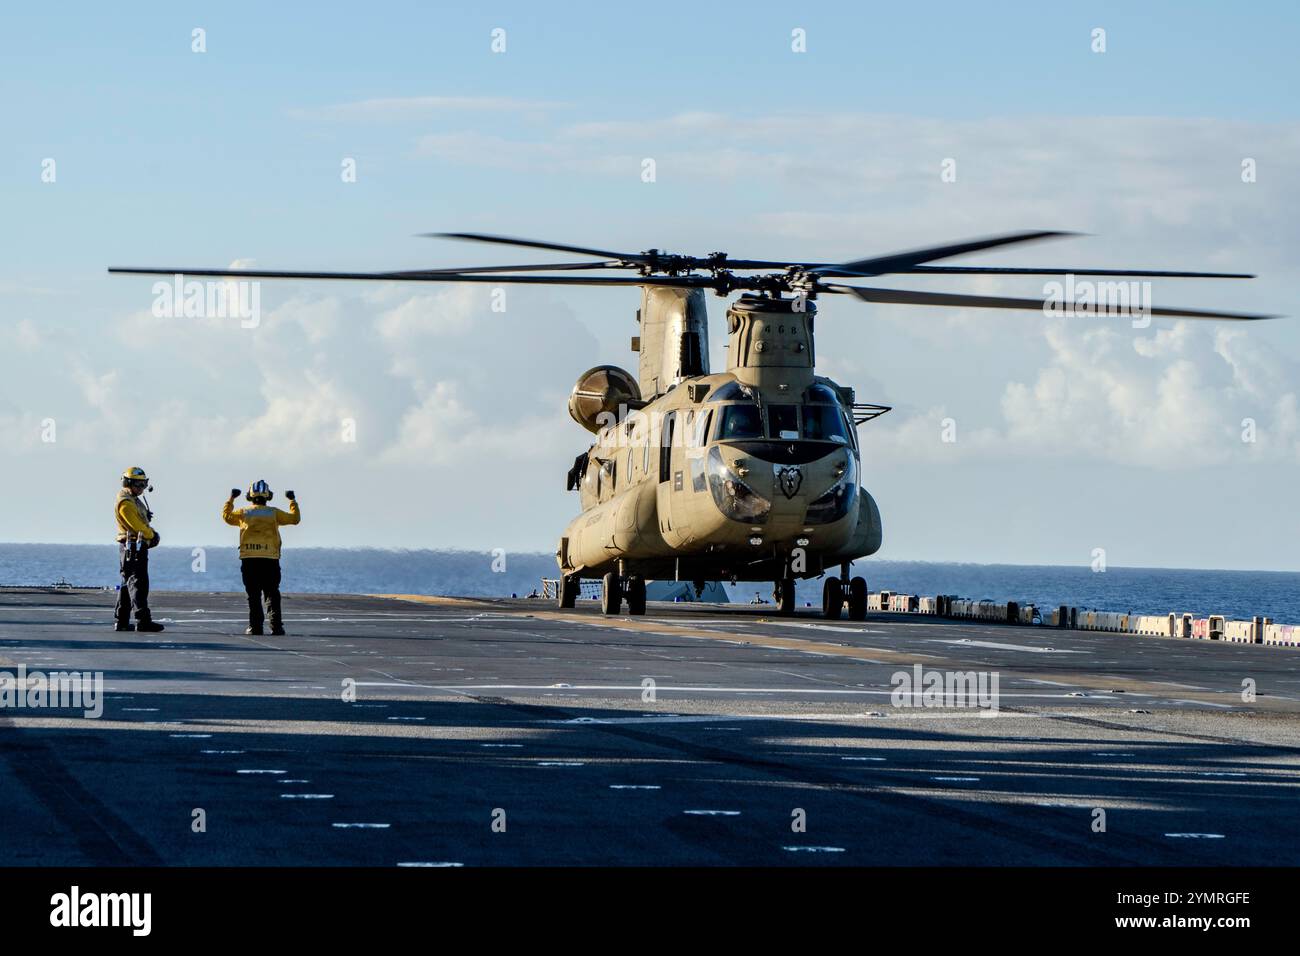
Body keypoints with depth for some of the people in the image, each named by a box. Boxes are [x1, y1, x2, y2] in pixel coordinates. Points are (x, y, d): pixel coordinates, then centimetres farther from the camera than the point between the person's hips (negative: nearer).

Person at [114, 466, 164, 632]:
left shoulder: (134, 500, 19)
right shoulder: (125, 503, -14)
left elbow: (143, 522, 20)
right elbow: (137, 525, -19)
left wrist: (152, 533, 2)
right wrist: (152, 535, -4)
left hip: (138, 547, 11)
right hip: (133, 547, -11)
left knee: (128, 583, 13)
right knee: (138, 582, -15)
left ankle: (121, 621, 18)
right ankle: (143, 620, -22)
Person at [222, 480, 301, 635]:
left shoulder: (243, 513, 5)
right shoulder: (274, 513, 2)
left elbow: (226, 516, 22)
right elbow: (295, 518, 12)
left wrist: (231, 499, 34)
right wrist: (293, 501, 26)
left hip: (249, 560, 1)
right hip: (270, 559, -1)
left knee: (253, 596, 5)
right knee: (272, 594, 2)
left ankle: (255, 627, 0)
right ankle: (276, 626, -8)